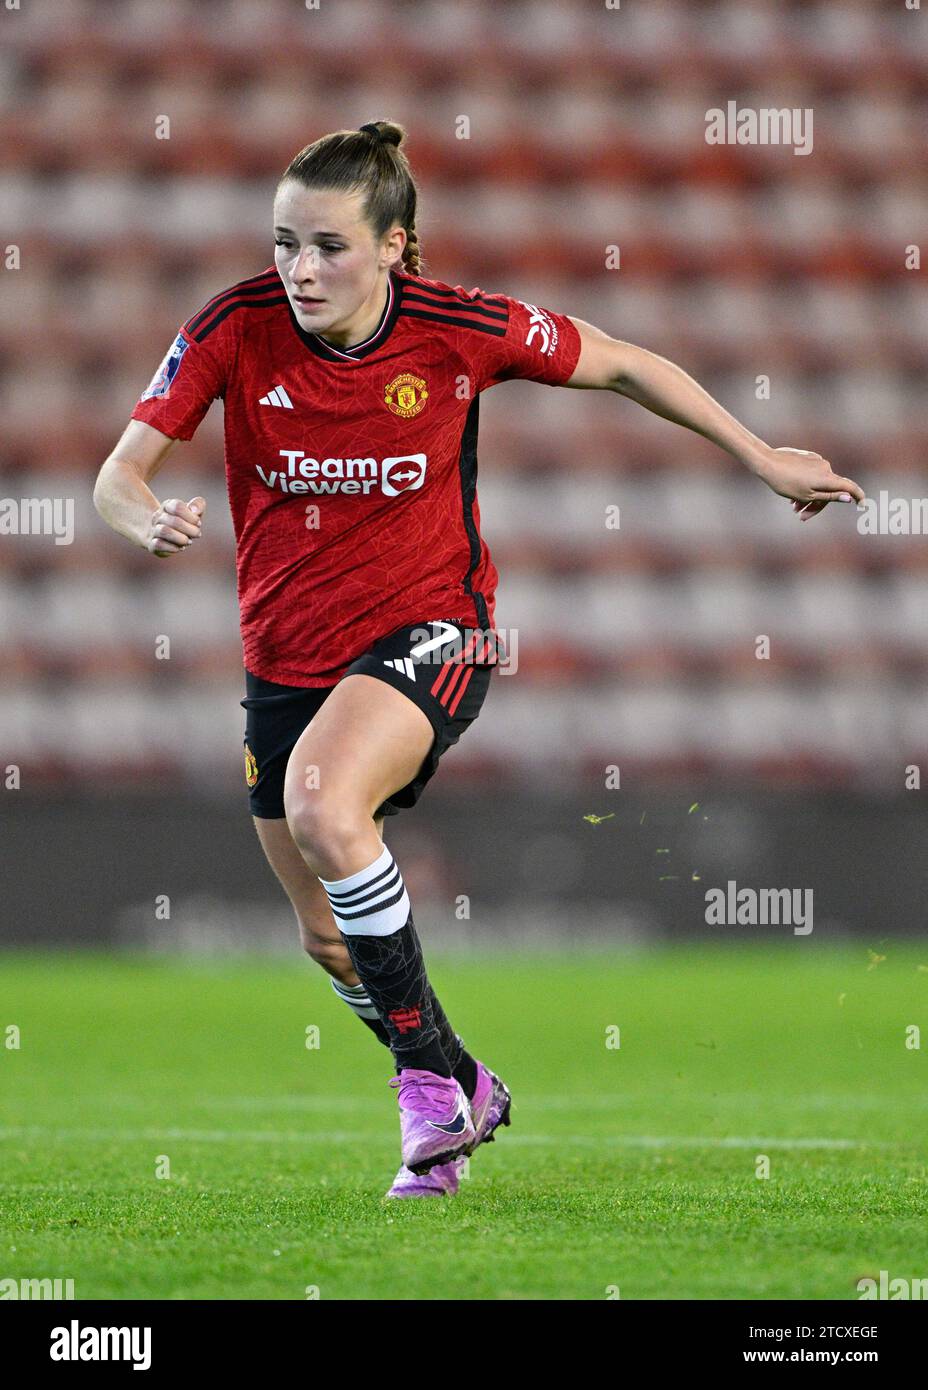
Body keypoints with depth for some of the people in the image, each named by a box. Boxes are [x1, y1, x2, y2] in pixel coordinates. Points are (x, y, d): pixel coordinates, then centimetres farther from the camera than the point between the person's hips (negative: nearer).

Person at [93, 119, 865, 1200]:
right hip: (285, 655, 4)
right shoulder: (234, 329, -15)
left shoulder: (462, 329, -17)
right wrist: (150, 520, -38)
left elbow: (620, 366, 0)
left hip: (426, 632, -4)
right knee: (327, 936, 12)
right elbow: (118, 475, -14)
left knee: (322, 809, -32)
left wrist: (760, 456, 7)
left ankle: (427, 1075, -17)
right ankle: (464, 1093, 39)